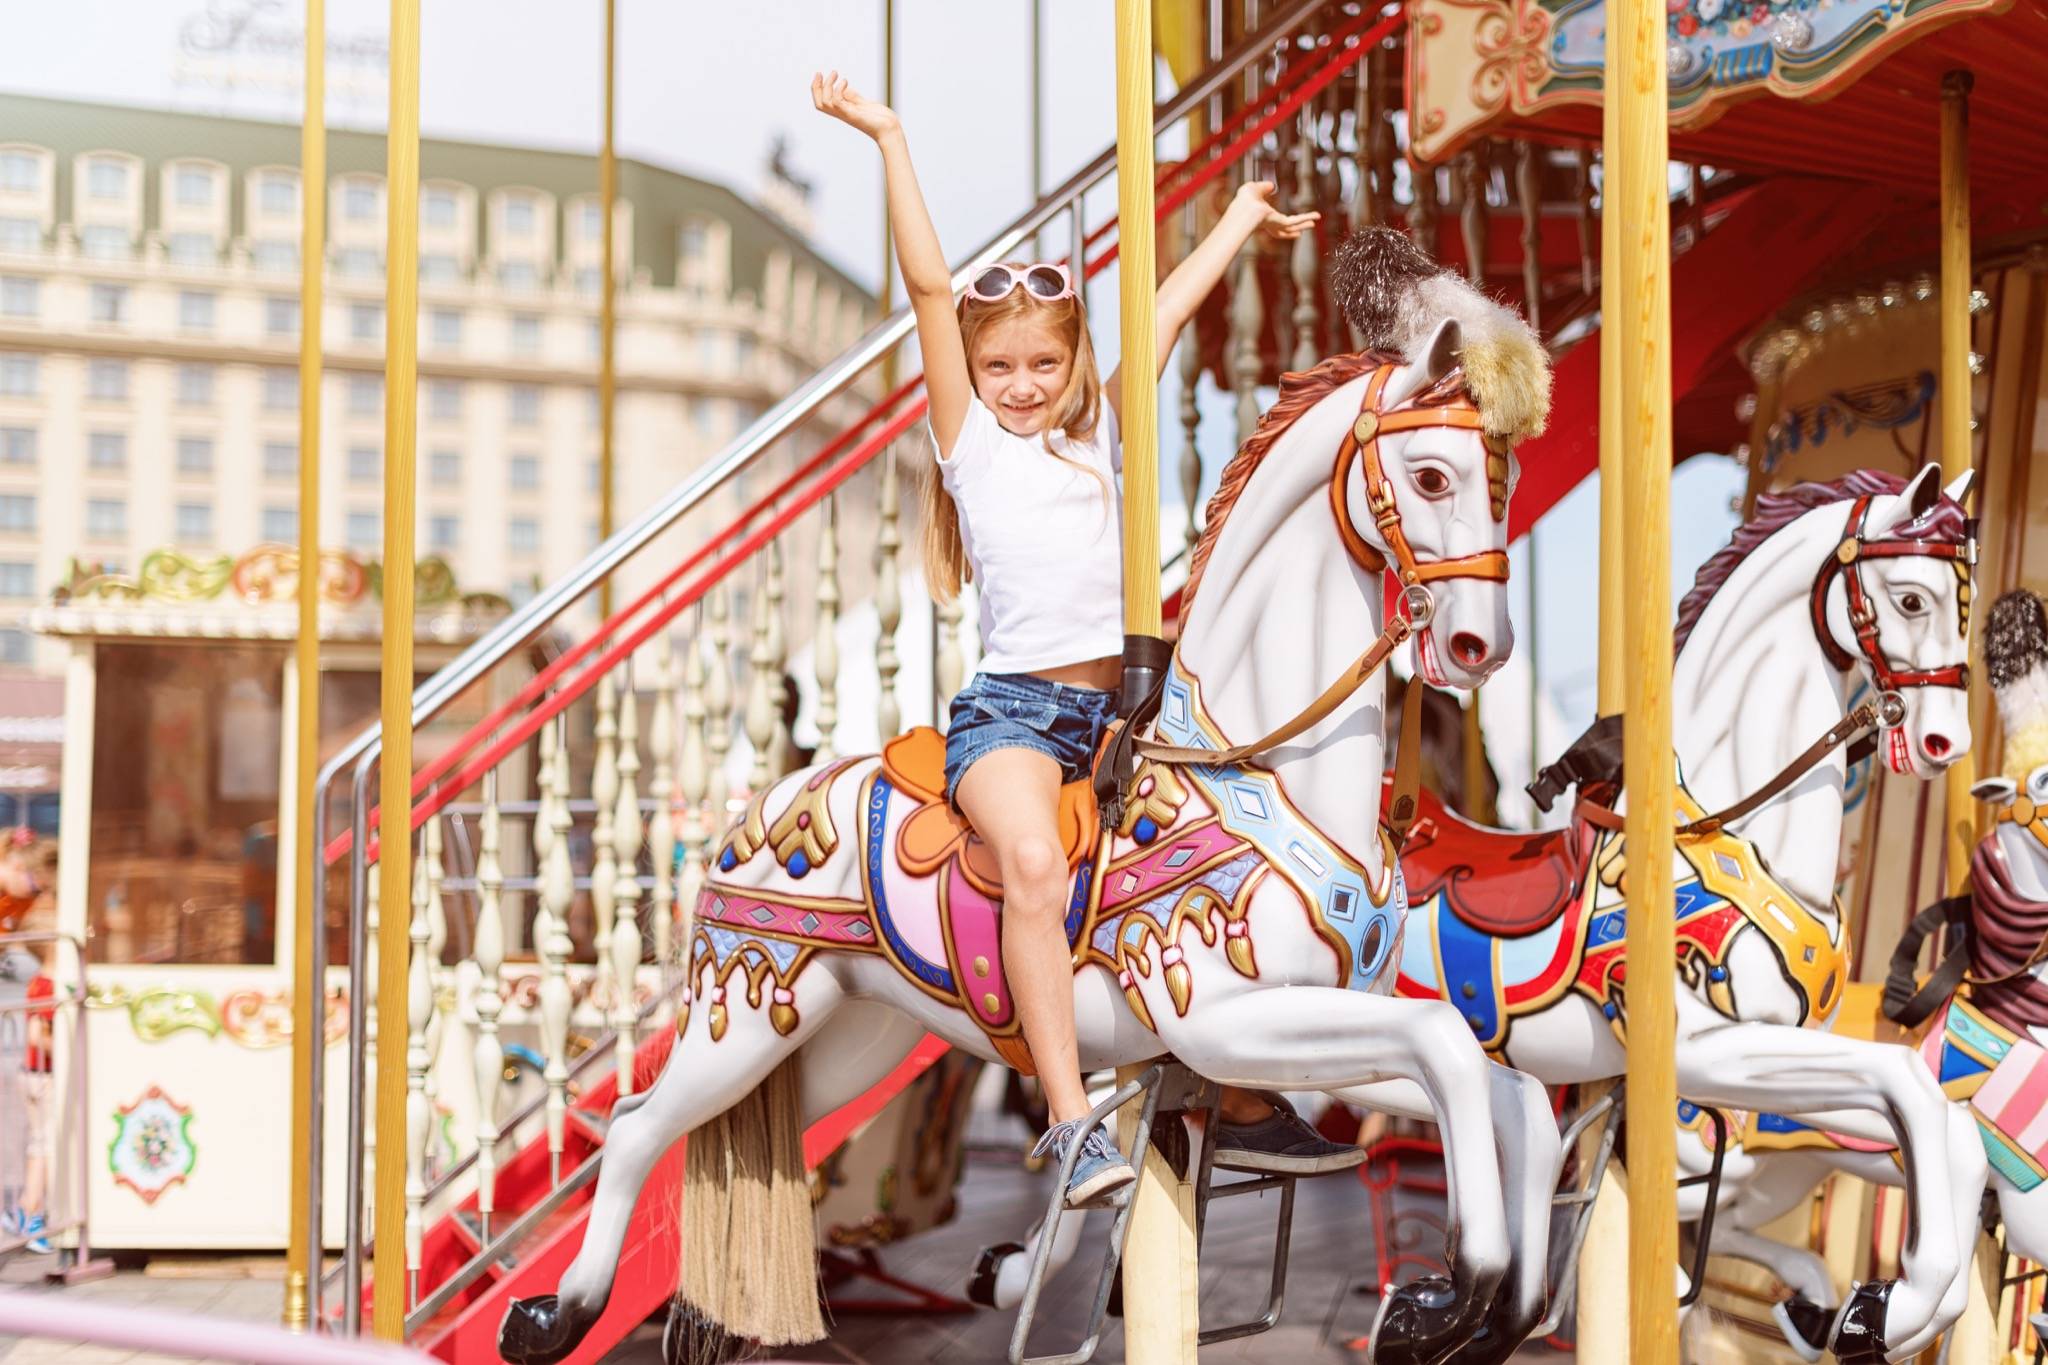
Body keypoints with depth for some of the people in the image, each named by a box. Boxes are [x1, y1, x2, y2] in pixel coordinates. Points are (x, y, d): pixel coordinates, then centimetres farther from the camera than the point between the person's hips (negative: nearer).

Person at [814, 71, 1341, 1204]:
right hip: (1011, 710, -5)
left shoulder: (1102, 432, 16)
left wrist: (1242, 214, 33)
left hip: (1118, 702, 5)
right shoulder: (968, 438, 6)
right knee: (1033, 860, -31)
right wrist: (888, 140, -4)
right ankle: (1069, 1122, -31)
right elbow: (928, 285, -1)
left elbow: (1171, 306, 24)